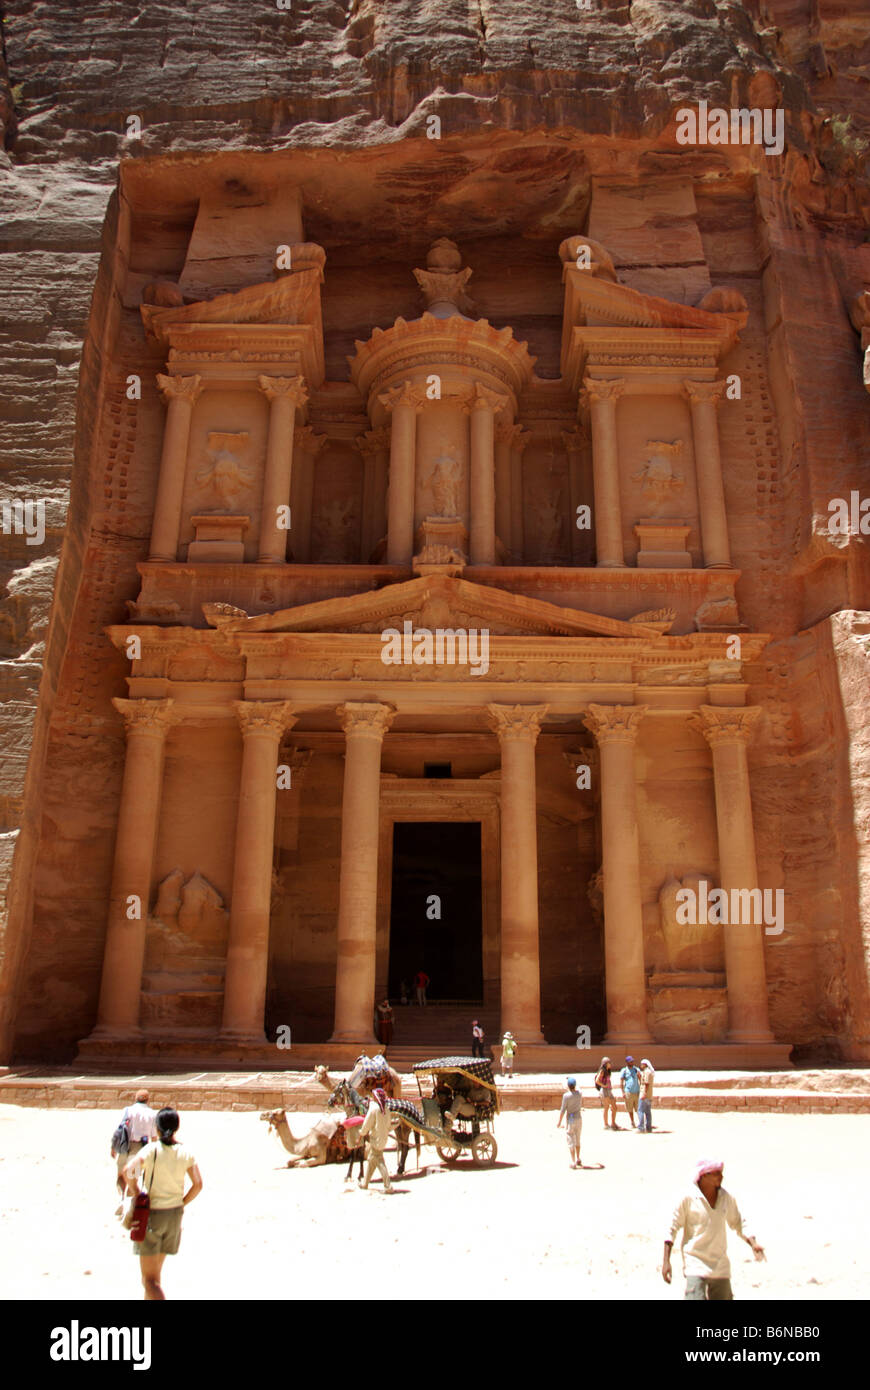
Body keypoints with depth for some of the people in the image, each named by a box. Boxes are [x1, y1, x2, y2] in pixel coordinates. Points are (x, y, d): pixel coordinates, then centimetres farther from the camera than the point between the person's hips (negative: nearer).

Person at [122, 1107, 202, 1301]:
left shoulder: (152, 1149, -12)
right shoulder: (185, 1152, -1)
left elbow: (128, 1171, -28)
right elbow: (198, 1185, -3)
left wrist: (135, 1192, -12)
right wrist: (181, 1204, 9)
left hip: (151, 1214, -4)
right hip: (174, 1215, 4)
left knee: (150, 1278, -2)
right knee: (156, 1269, 26)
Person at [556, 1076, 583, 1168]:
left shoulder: (566, 1096, -19)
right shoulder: (579, 1093, -4)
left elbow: (563, 1110, -17)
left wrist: (559, 1121, -7)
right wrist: (569, 1079, 27)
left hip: (570, 1120, -5)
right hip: (579, 1118, 5)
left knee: (571, 1141, 3)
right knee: (577, 1140, 20)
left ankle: (573, 1163, 3)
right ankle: (578, 1159, 27)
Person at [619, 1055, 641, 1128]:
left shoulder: (636, 1069, 7)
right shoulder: (624, 1071, 1)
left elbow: (640, 1080, 11)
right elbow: (621, 1082, 0)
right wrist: (623, 1093, -8)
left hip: (637, 1092, 1)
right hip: (628, 1092, -1)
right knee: (630, 1109, 5)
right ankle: (632, 1123, 16)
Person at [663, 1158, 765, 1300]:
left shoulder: (727, 1198, 0)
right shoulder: (688, 1198, -12)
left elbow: (738, 1223, 15)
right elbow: (672, 1228, -6)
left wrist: (753, 1243, -3)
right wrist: (666, 1261, -9)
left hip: (720, 1265, 5)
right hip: (695, 1261, -5)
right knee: (696, 1297, -19)